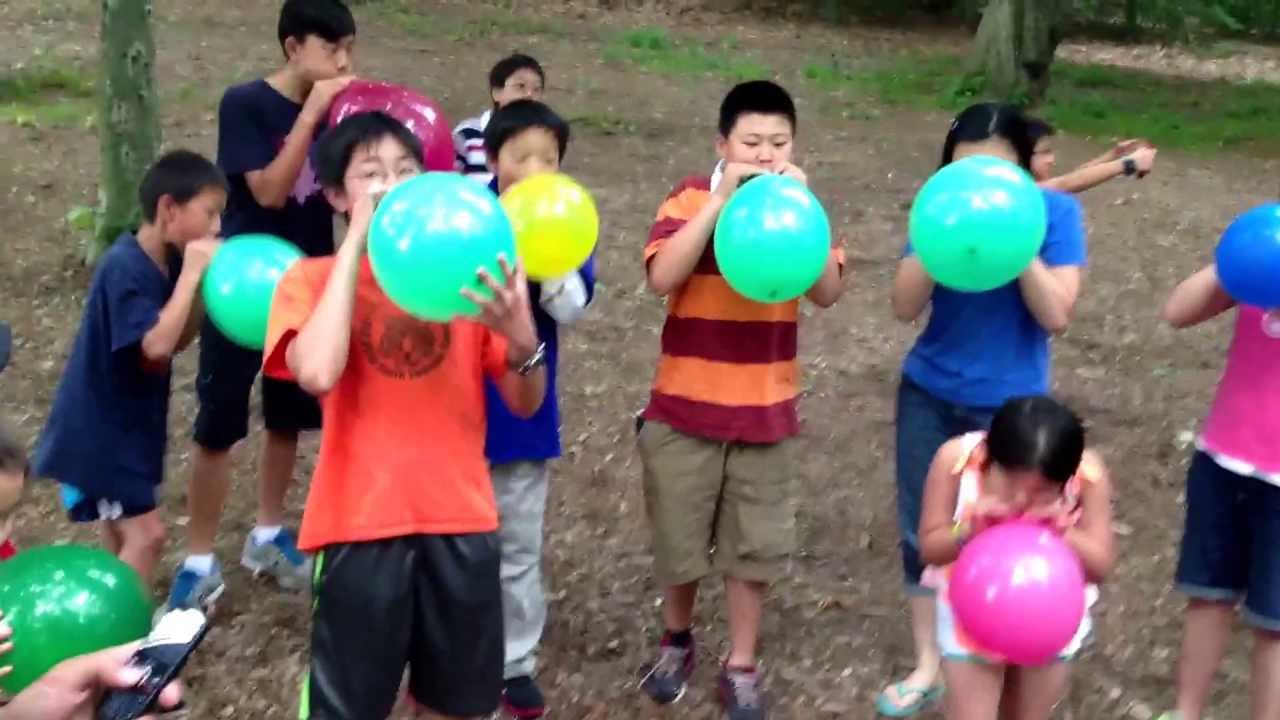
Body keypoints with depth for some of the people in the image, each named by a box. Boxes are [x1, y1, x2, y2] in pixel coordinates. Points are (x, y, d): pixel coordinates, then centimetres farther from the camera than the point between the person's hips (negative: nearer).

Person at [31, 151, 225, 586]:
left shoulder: (166, 263, 2)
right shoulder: (124, 268, -24)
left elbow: (178, 340, 6)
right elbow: (156, 345, -33)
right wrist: (191, 273, -28)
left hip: (126, 426, 9)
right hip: (98, 431, -9)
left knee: (125, 537, 17)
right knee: (145, 534, -10)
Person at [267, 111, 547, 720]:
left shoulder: (461, 274, 8)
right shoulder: (313, 278, 0)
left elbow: (525, 404, 5)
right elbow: (318, 374, -21)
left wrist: (522, 336, -18)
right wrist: (355, 244, -14)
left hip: (461, 519, 3)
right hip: (360, 523, -3)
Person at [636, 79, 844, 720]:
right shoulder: (692, 198, -7)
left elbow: (827, 292, -12)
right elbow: (662, 278, -23)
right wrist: (721, 201, -25)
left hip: (764, 408, 2)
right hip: (685, 404, -2)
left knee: (755, 545, 9)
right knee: (678, 539, 10)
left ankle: (741, 667, 24)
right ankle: (676, 640, 36)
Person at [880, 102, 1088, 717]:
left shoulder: (1056, 212, -11)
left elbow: (1056, 316, -18)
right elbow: (905, 307, -11)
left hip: (1009, 404, -2)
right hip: (929, 393, 3)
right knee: (922, 528, 8)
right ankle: (927, 667, 23)